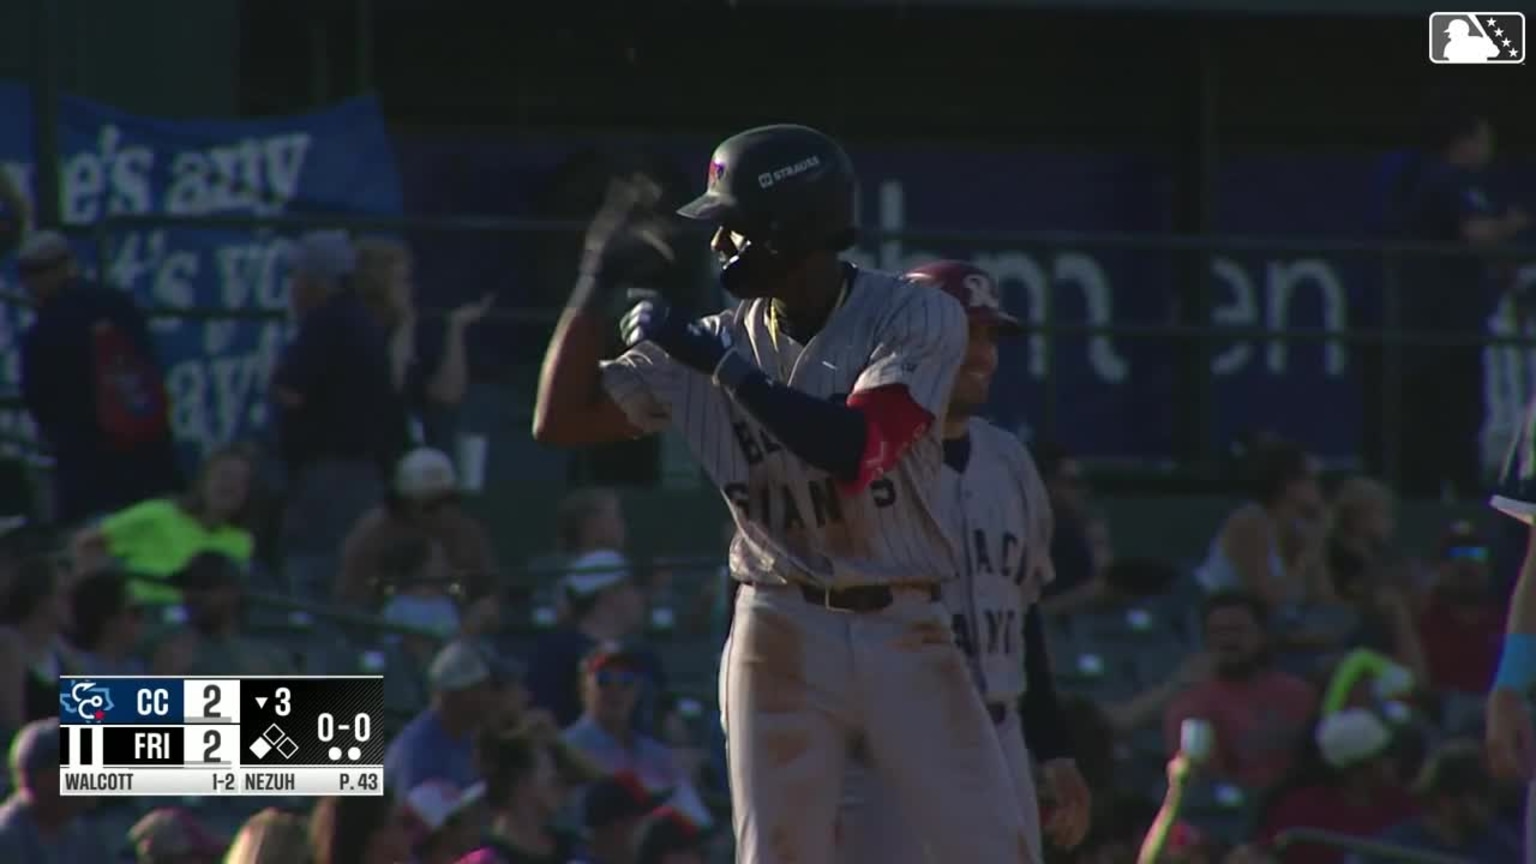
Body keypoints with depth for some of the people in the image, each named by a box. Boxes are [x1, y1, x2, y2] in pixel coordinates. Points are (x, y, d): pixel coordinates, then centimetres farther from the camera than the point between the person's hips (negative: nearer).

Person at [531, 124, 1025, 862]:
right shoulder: (720, 340, 4)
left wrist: (720, 363, -18)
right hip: (784, 635, 2)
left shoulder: (915, 318, -7)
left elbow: (854, 451, -22)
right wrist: (597, 283, -4)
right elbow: (560, 420, 5)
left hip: (905, 634, -2)